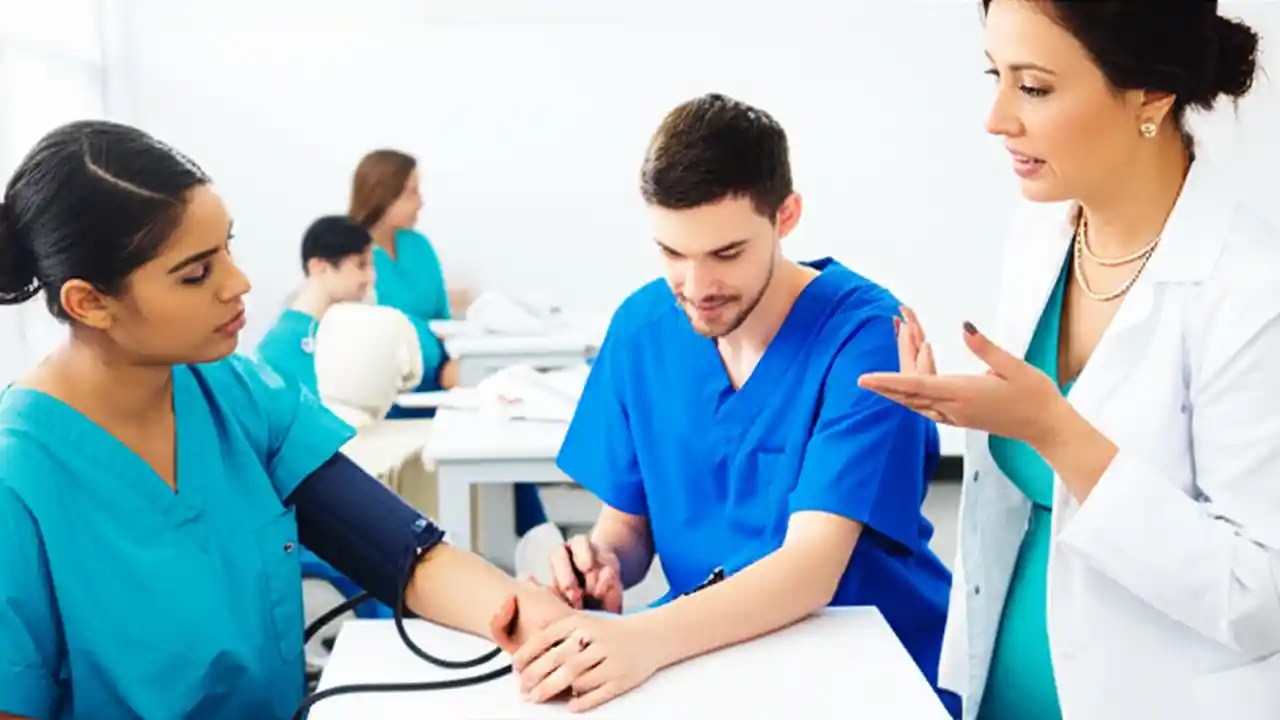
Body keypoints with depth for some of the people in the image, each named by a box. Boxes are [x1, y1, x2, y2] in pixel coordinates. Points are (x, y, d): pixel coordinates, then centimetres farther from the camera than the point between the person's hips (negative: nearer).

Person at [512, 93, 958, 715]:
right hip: (704, 652, 5)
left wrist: (647, 637, -40)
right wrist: (600, 564, -17)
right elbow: (627, 523, 6)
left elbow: (814, 566, -26)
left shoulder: (864, 335, -18)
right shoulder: (641, 327, -2)